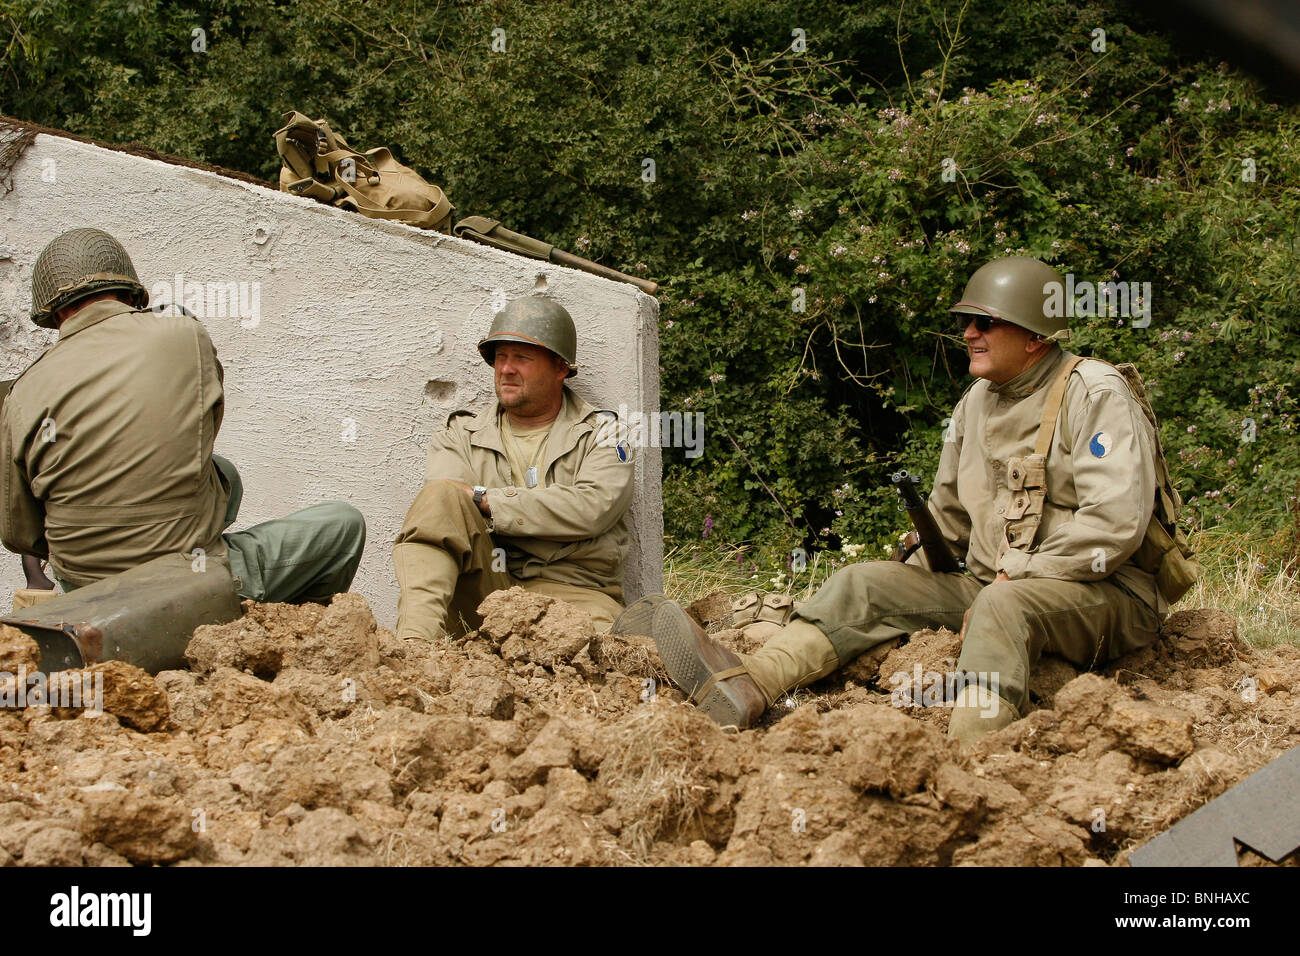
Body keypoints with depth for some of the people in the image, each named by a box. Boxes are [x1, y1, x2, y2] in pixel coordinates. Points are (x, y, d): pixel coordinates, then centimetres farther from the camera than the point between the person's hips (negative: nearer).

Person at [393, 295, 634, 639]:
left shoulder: (601, 432, 11)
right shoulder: (461, 436, 18)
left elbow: (591, 508, -10)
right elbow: (434, 510, -1)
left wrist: (485, 501, -11)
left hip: (573, 590, -3)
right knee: (442, 497, -26)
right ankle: (415, 639, -41)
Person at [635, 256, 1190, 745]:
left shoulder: (1095, 396, -11)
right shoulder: (977, 402, 14)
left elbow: (1114, 524, -21)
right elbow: (947, 518, 24)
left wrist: (1014, 577, -19)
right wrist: (915, 581, 9)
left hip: (1110, 594, -8)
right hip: (991, 588, 8)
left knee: (1005, 607, -39)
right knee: (868, 582, -8)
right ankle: (744, 688, -30)